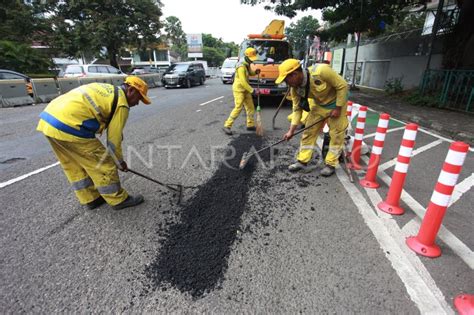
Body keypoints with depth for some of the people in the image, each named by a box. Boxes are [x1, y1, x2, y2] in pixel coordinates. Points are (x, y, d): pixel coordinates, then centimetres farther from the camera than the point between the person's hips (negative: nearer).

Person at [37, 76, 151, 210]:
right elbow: (114, 137, 0)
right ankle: (118, 200, 18)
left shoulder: (105, 89, 20)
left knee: (73, 166, 20)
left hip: (48, 117, 10)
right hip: (68, 126, -10)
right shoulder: (121, 104, -3)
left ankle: (91, 199, 34)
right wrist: (120, 161, 15)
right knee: (102, 165, 3)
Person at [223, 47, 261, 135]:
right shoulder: (241, 66, -21)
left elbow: (250, 73, 27)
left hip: (245, 89, 9)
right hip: (238, 89, -9)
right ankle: (227, 126, -9)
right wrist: (253, 91, -24)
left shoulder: (247, 64, 8)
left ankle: (250, 125, 18)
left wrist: (255, 72, 4)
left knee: (250, 107, 8)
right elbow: (243, 82, -25)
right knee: (238, 108, -15)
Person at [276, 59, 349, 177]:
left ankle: (330, 164, 12)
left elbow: (343, 85, -25)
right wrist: (291, 131, -10)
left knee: (336, 134, -1)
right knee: (309, 132, 2)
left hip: (336, 102, -5)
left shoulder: (321, 71, -35)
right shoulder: (295, 89, -17)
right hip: (318, 105, 5)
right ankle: (302, 162, 12)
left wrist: (338, 108, -21)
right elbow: (297, 109, -7)